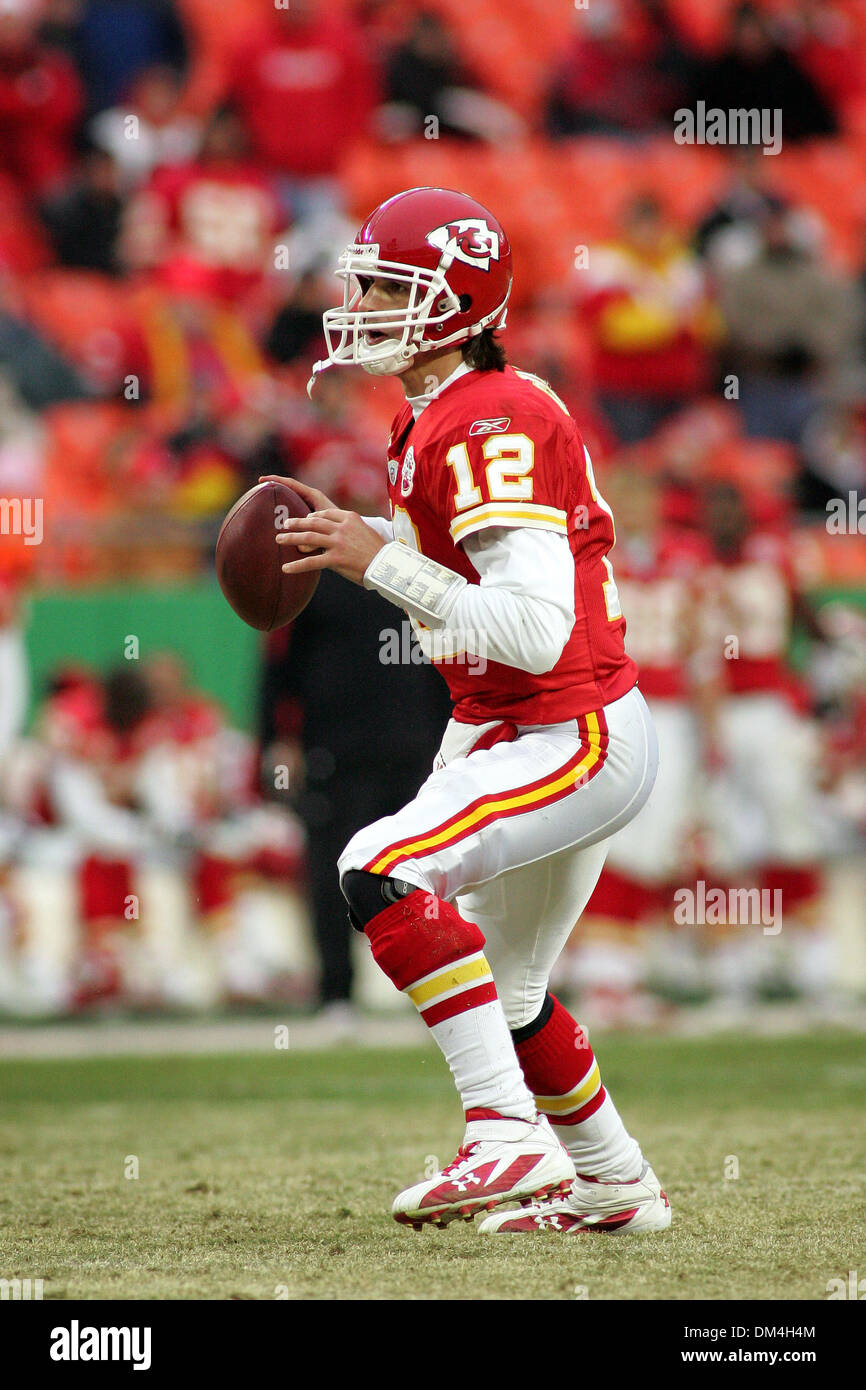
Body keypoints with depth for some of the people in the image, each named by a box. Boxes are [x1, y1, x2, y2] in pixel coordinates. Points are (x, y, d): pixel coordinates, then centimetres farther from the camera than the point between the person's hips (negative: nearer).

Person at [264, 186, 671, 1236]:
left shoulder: (491, 427, -21)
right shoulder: (427, 422, 10)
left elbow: (534, 630, -29)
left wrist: (380, 561, -27)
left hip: (578, 736, -11)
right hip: (514, 732, 11)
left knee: (381, 872, -27)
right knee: (506, 994, 22)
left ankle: (510, 1135, -28)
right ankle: (616, 1187, 41)